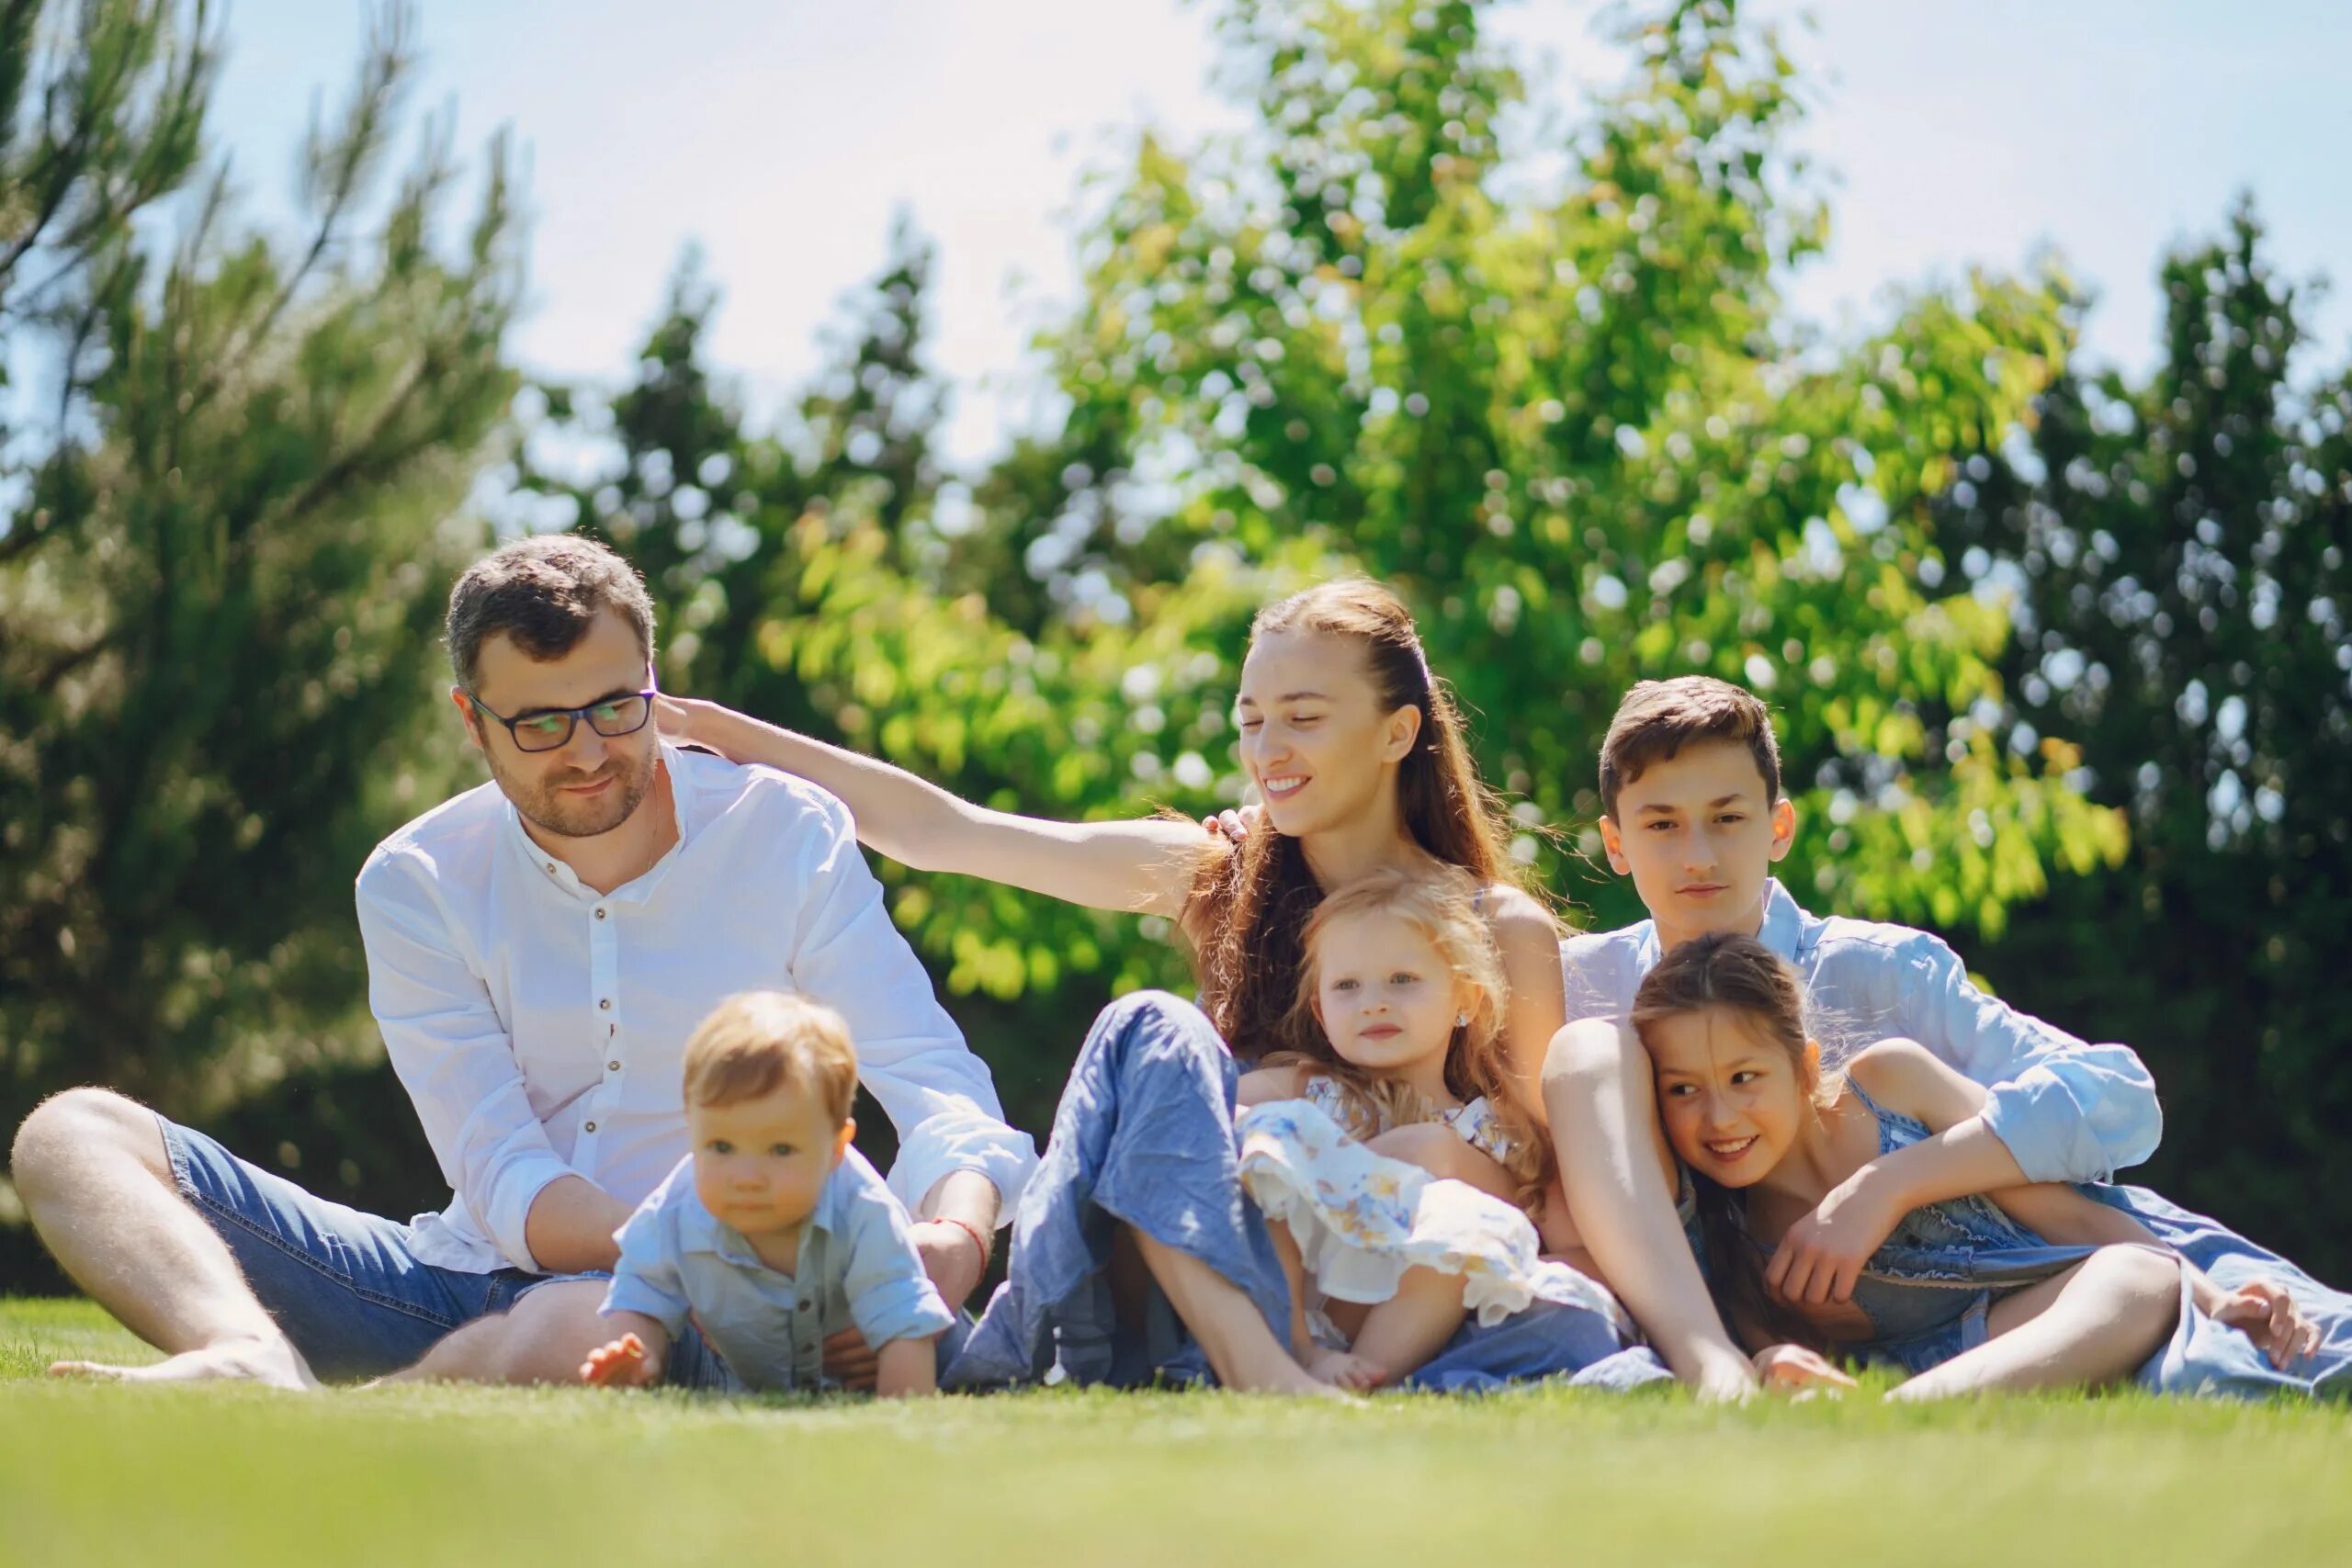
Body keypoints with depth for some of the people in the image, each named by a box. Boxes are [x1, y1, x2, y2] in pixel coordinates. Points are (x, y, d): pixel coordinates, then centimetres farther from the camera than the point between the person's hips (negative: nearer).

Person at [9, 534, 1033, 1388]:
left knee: (577, 1331, -42)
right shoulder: (418, 883, 1)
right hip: (465, 1274, 3)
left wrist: (952, 1244, -32)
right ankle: (254, 1366, -40)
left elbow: (934, 1081, -7)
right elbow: (506, 1184, -9)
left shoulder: (786, 837, -1)